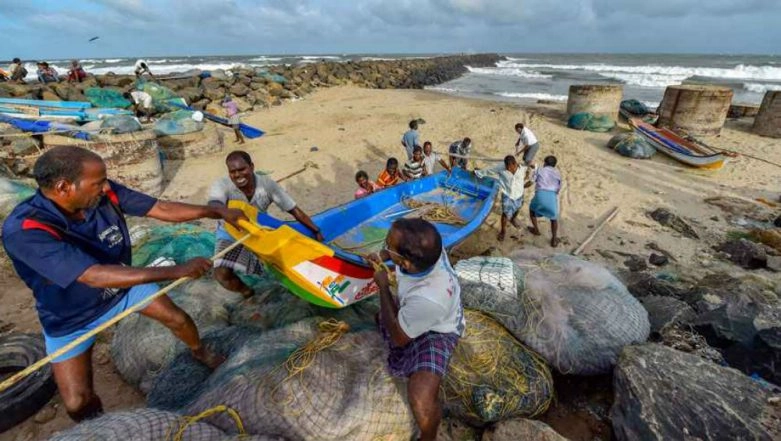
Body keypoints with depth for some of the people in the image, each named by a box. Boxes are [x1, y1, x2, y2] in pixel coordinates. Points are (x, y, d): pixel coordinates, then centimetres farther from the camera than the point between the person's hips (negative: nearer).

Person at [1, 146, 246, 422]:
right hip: (72, 317, -3)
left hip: (123, 285, 4)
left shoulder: (105, 194, -24)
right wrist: (176, 271, -47)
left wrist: (218, 212, -14)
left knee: (178, 319, 8)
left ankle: (200, 352, 41)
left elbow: (162, 209, -15)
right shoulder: (24, 230, -37)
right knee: (77, 402, 0)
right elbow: (95, 276, -45)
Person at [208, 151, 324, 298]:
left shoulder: (267, 184, -20)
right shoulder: (221, 186, -25)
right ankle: (246, 292, 8)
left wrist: (316, 231, -15)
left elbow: (294, 210, -15)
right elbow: (213, 207, -49)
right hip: (231, 235, -2)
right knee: (222, 273, -24)